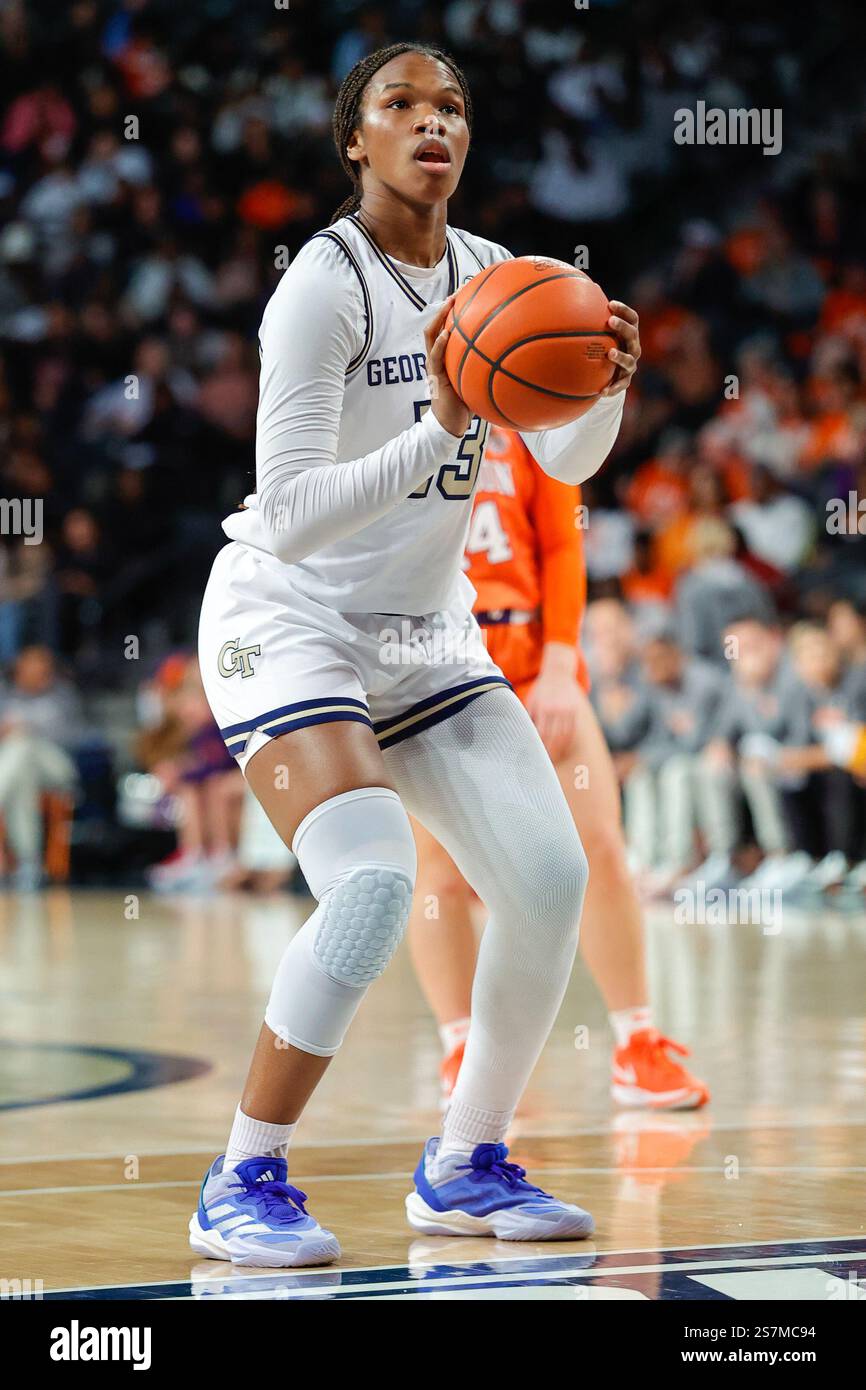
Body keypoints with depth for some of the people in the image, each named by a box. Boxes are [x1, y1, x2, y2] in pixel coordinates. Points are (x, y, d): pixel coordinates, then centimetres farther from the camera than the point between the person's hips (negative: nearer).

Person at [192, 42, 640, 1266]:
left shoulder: (488, 277, 3)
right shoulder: (324, 283, -18)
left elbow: (567, 461, 5)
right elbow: (291, 513, -25)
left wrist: (607, 382, -17)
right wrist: (439, 428, -36)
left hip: (425, 633, 7)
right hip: (288, 622, -7)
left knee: (550, 879, -6)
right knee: (373, 883, -26)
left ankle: (465, 1168, 11)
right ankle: (241, 1187, -12)